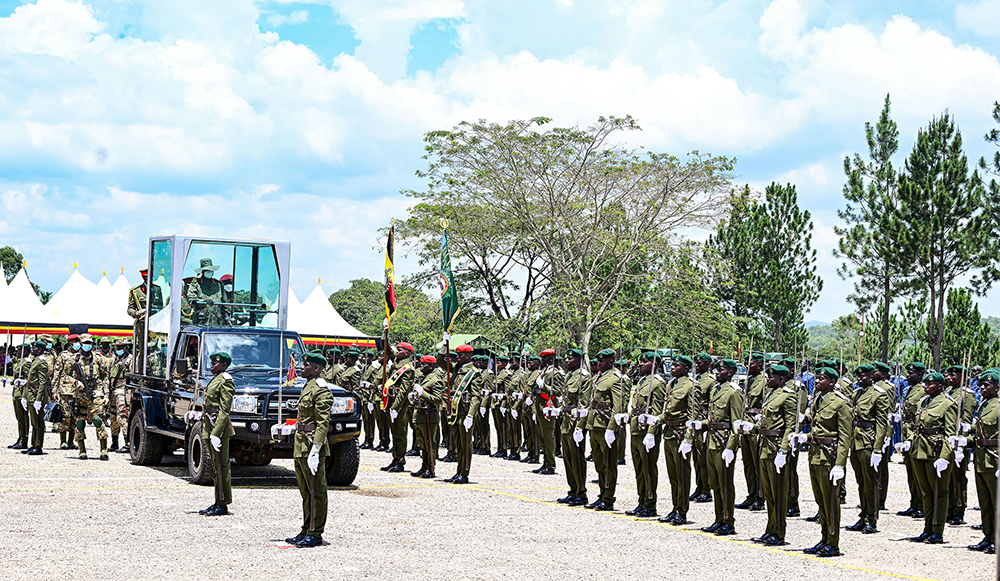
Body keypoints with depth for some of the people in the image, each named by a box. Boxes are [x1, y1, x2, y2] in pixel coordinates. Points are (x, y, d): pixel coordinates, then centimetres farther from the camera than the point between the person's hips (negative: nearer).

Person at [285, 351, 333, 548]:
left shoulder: (321, 391, -14)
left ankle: (315, 534, 1)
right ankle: (306, 531, 22)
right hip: (300, 449, 10)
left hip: (311, 446, -10)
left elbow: (323, 423, -20)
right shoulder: (308, 387, 17)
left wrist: (314, 451, -25)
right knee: (305, 492, 15)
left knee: (316, 492, -3)